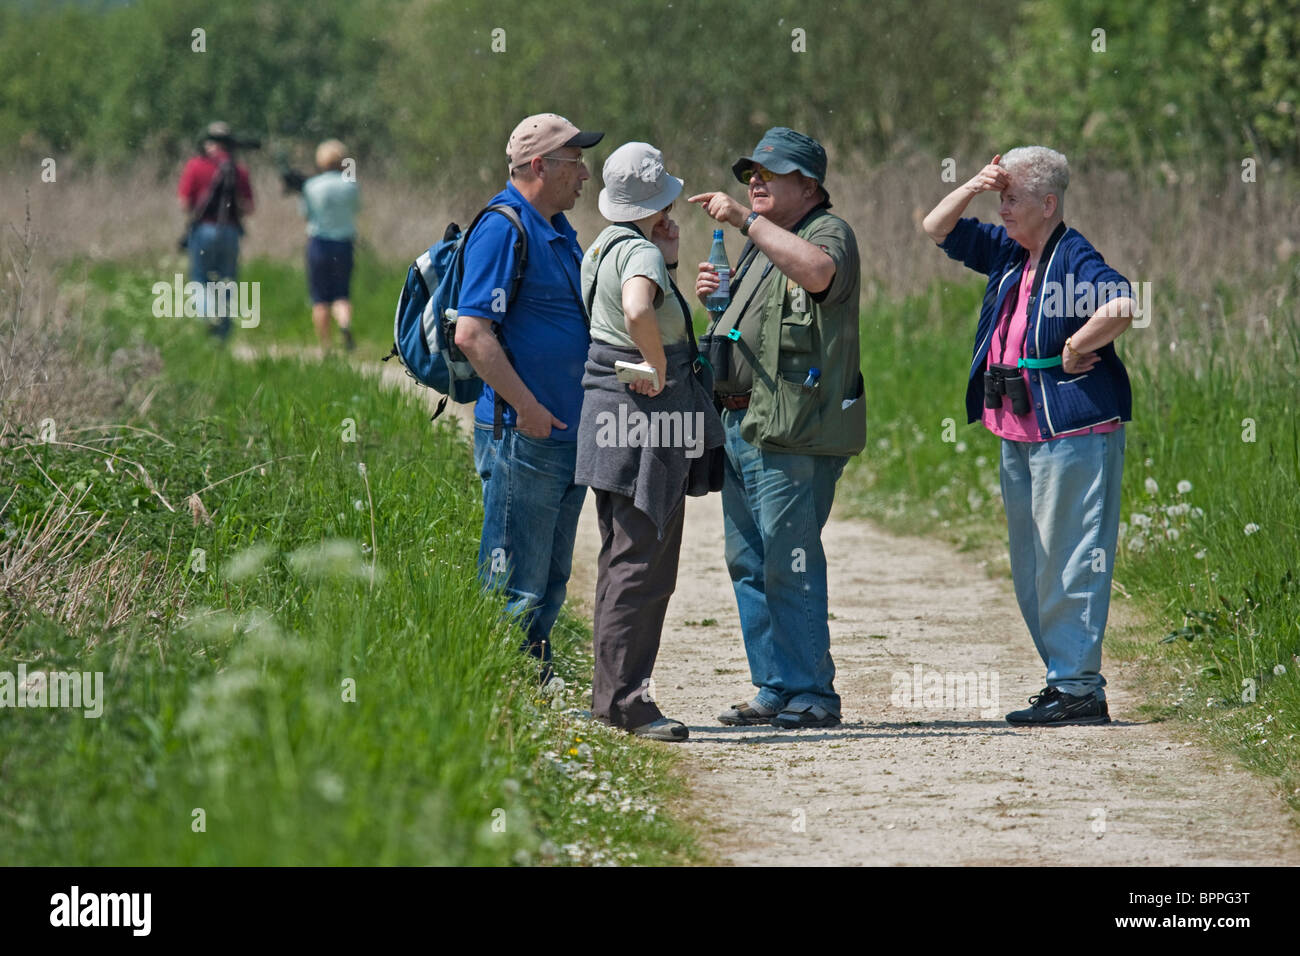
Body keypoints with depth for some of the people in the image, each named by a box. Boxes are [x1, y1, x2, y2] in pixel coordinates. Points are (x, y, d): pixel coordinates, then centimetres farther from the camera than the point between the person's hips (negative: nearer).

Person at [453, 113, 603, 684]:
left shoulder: (558, 232, 17)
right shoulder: (503, 230, -13)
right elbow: (472, 335, -20)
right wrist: (526, 407, -21)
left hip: (568, 435, 10)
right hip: (522, 438, -10)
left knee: (549, 585, 14)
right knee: (516, 589, -6)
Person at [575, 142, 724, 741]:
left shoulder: (603, 248, 14)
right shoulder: (641, 253, -16)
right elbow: (639, 313, -38)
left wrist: (668, 260, 14)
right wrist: (660, 369, -22)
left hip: (608, 418, 10)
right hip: (646, 422, -10)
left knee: (621, 561, 15)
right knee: (643, 565, -8)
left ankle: (610, 695, 20)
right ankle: (624, 698, -9)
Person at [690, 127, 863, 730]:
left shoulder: (829, 233, -5)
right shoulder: (764, 245, 24)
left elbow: (818, 272, -31)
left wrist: (747, 221, -26)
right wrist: (714, 300, 11)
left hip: (792, 433, -10)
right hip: (740, 425, 10)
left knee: (789, 564, -11)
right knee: (749, 564, 10)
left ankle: (811, 695, -8)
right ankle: (774, 691, 16)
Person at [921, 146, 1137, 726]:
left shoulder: (1074, 259, -13)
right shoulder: (1009, 253, 12)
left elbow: (1120, 306, -31)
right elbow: (937, 230, 21)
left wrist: (1074, 350, -19)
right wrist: (973, 189, 4)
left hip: (1073, 433, -10)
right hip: (1020, 435, 10)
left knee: (1070, 564, -7)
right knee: (1032, 569, 12)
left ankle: (1078, 689, -5)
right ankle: (1064, 680, 18)